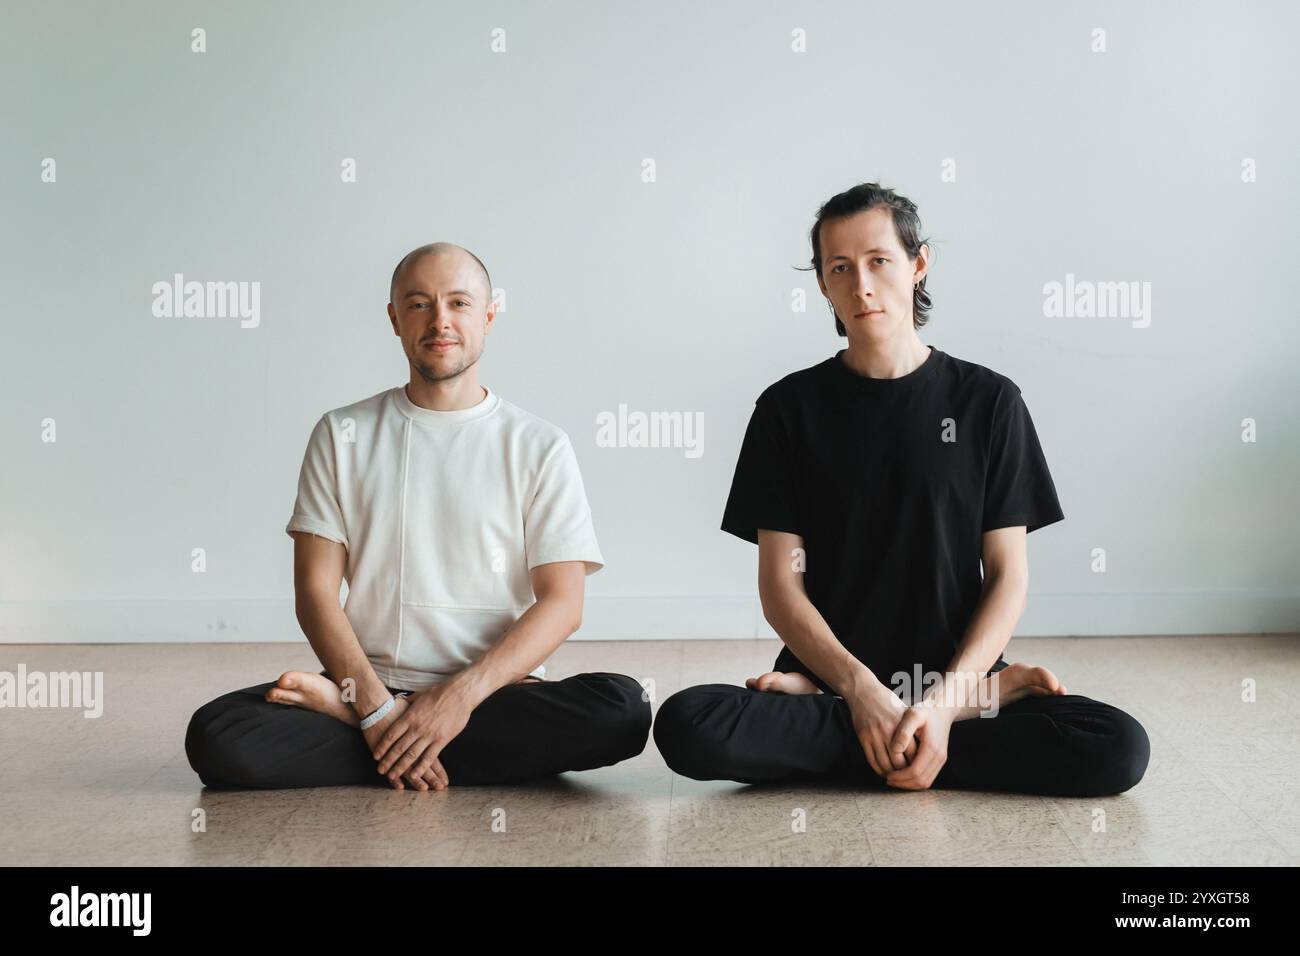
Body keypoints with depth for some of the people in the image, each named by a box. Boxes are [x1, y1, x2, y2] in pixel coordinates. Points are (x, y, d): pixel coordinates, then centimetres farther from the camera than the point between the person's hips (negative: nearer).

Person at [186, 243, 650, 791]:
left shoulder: (539, 447, 4)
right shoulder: (342, 436, 8)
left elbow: (562, 603, -4)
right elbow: (315, 592, 0)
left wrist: (461, 696, -18)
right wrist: (376, 706, -15)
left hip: (497, 693, 1)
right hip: (373, 681, -1)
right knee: (216, 737, -24)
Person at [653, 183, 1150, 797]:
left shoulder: (987, 401, 5)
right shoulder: (790, 407, 5)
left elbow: (1008, 575, 2)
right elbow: (779, 585, 0)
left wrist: (943, 699, -14)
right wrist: (860, 690, -16)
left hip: (952, 673, -1)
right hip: (830, 678, 1)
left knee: (1119, 747, -25)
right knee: (686, 727, -29)